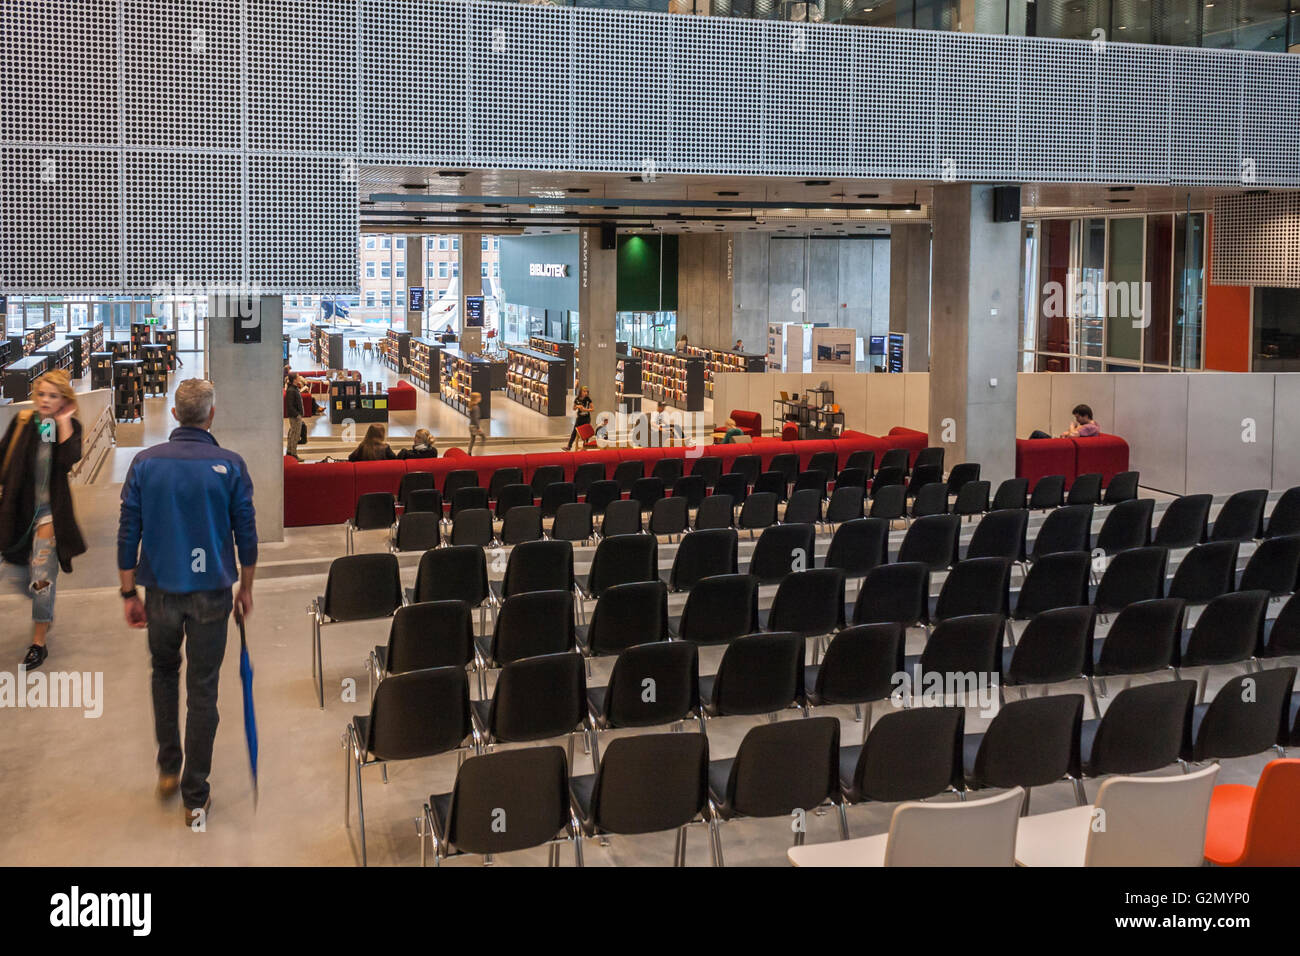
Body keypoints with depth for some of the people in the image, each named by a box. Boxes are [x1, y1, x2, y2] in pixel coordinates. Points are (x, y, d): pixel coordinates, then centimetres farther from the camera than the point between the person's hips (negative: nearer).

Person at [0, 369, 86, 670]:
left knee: (42, 580, -2)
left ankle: (38, 644, 12)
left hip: (49, 510, -3)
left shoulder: (70, 426, -5)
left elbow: (70, 459, -24)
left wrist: (63, 421, -19)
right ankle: (44, 609, 39)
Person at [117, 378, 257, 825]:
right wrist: (246, 588, 11)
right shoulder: (230, 465, -7)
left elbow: (128, 533, -3)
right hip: (211, 592, -1)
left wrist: (129, 594, 5)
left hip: (161, 590, 1)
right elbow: (246, 534, -2)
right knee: (203, 688, 6)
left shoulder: (145, 462, -4)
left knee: (164, 671, 25)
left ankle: (168, 769, 24)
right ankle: (195, 797, 11)